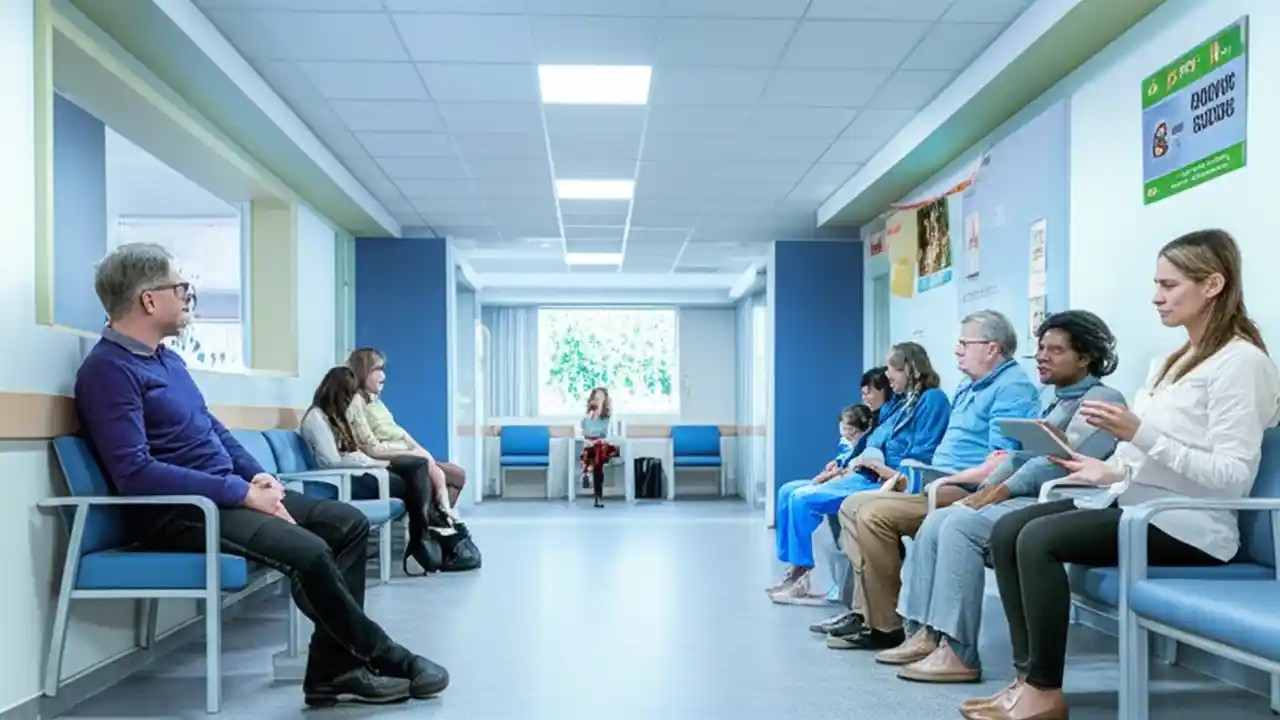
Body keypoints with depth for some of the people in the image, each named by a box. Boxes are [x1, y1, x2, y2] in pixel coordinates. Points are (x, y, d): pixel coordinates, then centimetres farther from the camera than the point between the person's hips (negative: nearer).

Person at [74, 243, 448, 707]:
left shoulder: (167, 357, 15)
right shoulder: (108, 369, -15)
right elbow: (135, 475, -24)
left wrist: (256, 475, 5)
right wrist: (241, 493, -22)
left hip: (223, 495, 10)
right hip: (177, 512, -10)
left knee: (349, 523, 0)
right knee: (308, 550, -28)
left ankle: (332, 669, -6)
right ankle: (383, 657, -5)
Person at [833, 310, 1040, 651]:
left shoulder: (1012, 387, -10)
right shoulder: (969, 386, 21)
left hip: (967, 494, -11)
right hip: (943, 485, 11)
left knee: (875, 514, -25)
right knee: (853, 506, 1)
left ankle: (886, 626, -15)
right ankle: (869, 610, -5)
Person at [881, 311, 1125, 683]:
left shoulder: (1101, 398, -5)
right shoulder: (1058, 400, 26)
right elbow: (1022, 455, 19)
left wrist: (1002, 490, -17)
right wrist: (986, 489, 3)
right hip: (1028, 496, 9)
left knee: (961, 525, -26)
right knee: (937, 521, -7)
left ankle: (959, 653, -26)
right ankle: (925, 633, -11)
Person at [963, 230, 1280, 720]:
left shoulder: (1239, 360, -10)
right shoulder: (1172, 362, 17)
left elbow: (1233, 478, -20)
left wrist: (1139, 433, -27)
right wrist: (1112, 470, 2)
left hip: (1187, 522, -9)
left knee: (1039, 539, -25)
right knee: (1008, 529, -8)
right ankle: (1028, 675, -8)